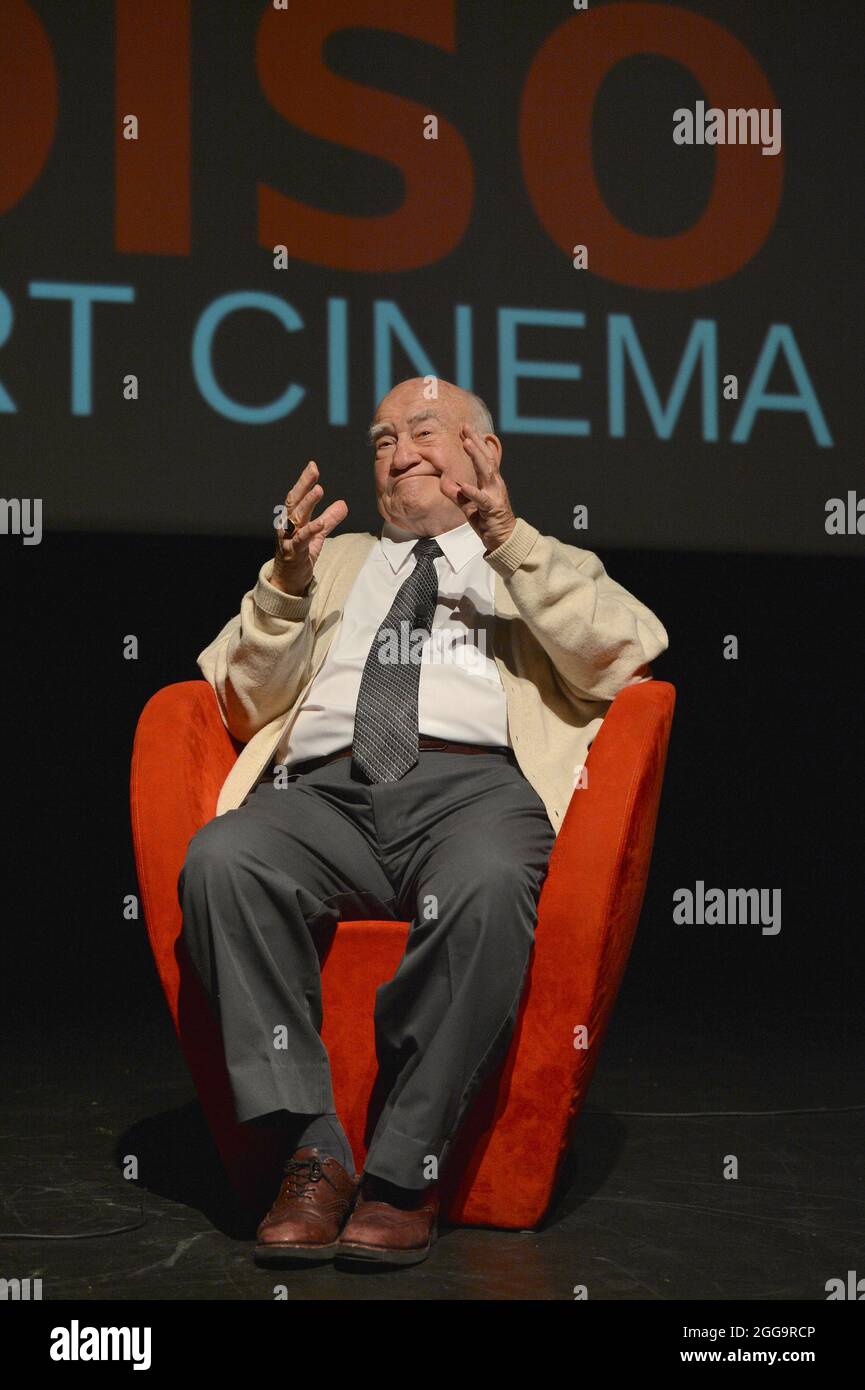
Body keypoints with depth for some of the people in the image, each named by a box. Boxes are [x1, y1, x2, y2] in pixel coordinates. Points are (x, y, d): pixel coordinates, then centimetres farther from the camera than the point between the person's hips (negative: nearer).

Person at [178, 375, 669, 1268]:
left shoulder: (543, 567, 29)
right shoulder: (334, 563, 36)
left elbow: (622, 659, 6)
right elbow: (243, 703, 23)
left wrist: (509, 541, -2)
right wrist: (286, 582, 5)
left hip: (475, 784, -2)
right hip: (323, 790, 3)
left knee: (490, 882, -39)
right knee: (221, 858, -32)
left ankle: (405, 1169, -28)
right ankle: (312, 1152, -26)